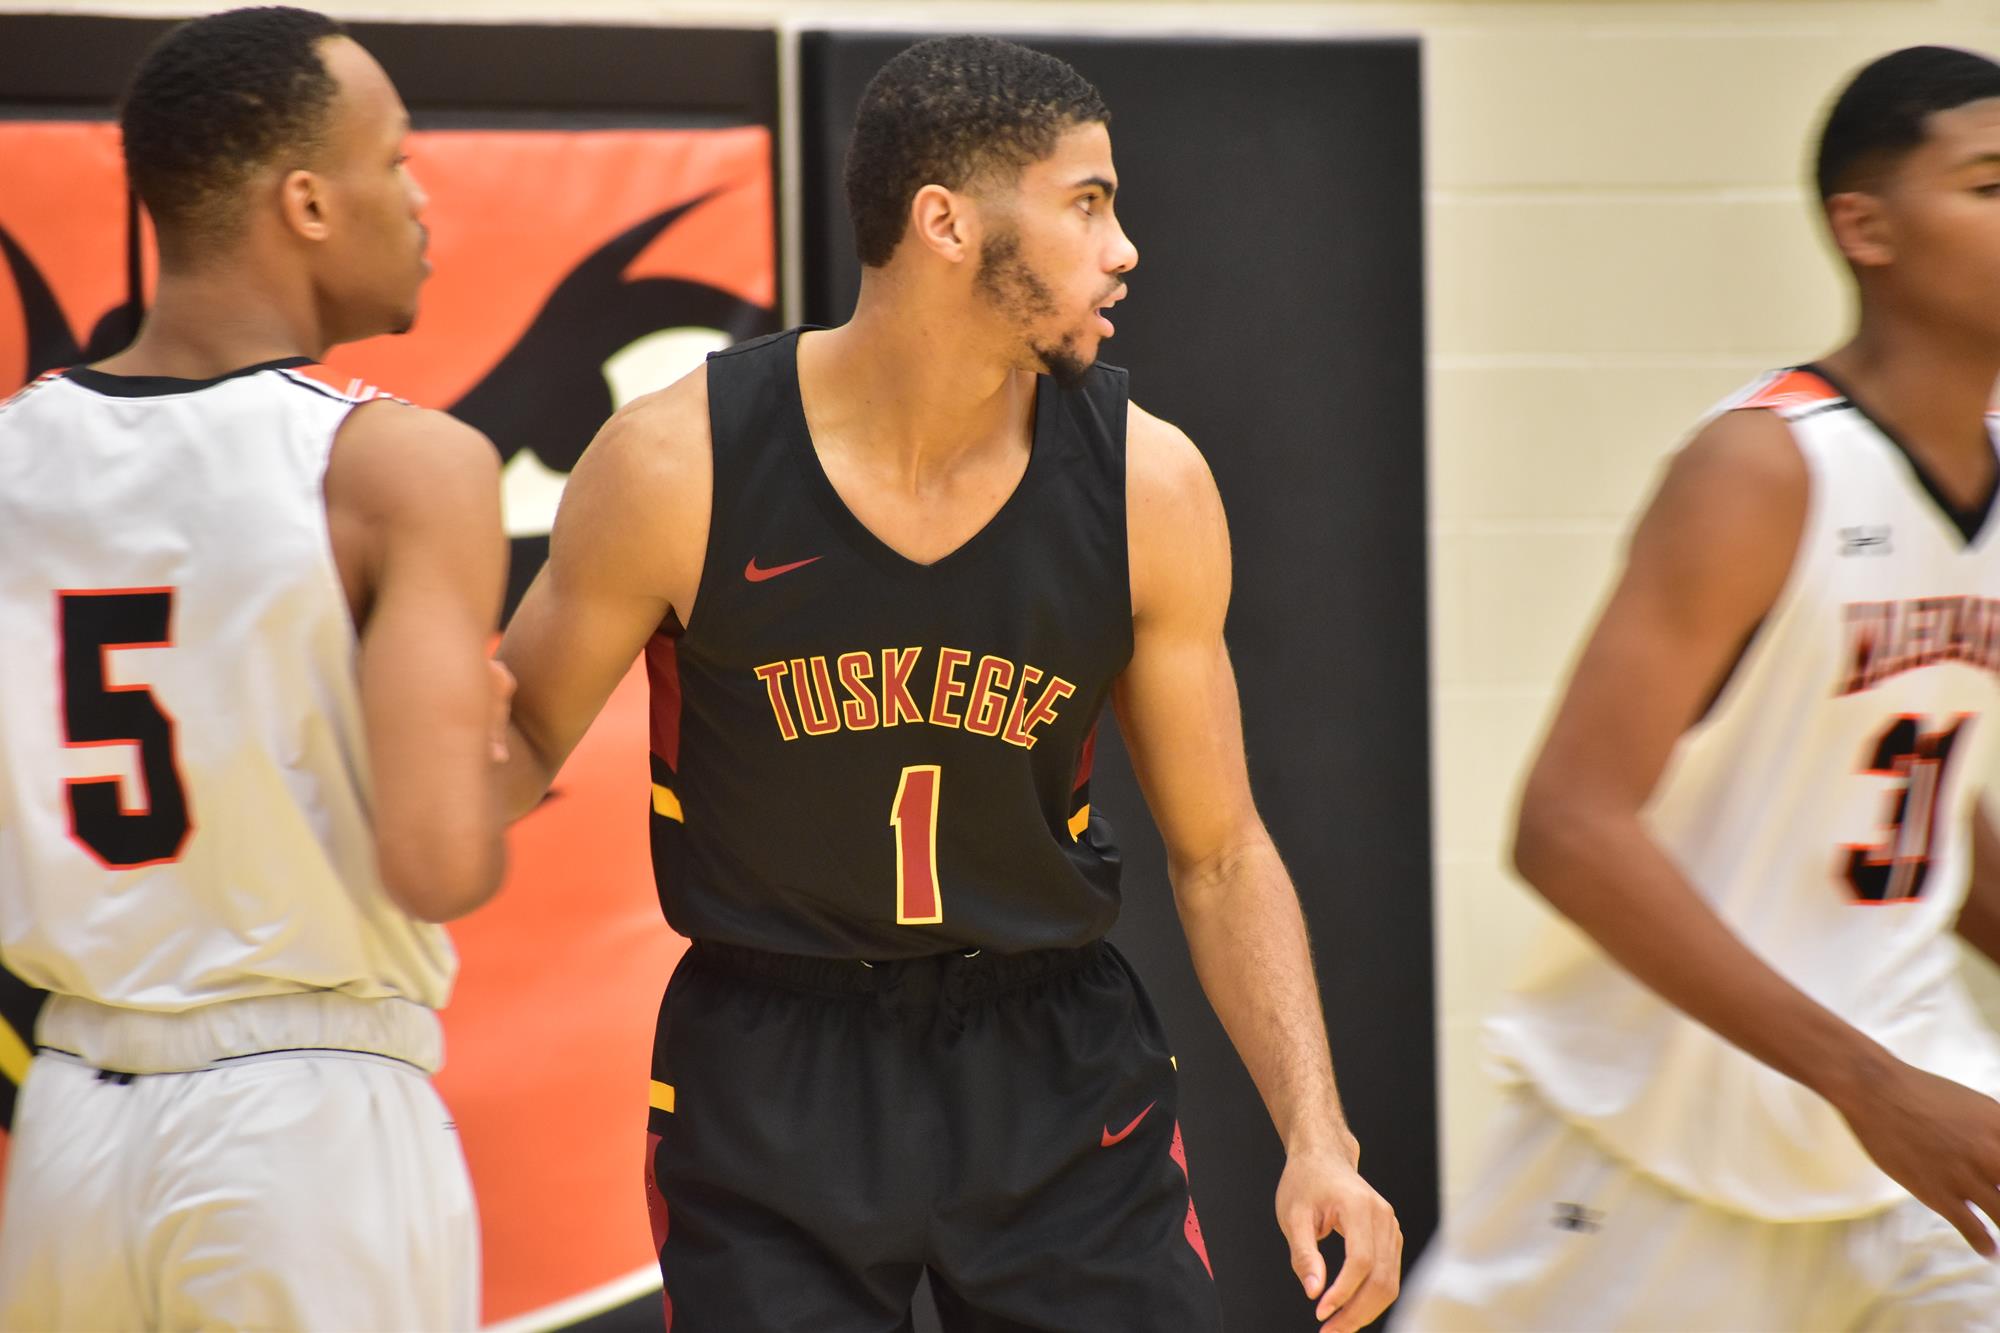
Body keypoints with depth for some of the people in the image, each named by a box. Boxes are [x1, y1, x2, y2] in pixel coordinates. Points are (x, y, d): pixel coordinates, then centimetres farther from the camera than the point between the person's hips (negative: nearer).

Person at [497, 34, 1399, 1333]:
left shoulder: (1148, 485, -8)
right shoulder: (682, 462, -15)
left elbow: (1220, 853, 1)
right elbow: (523, 742, -1)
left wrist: (1317, 1138, -9)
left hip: (1057, 1069, 2)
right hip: (770, 1080, -2)